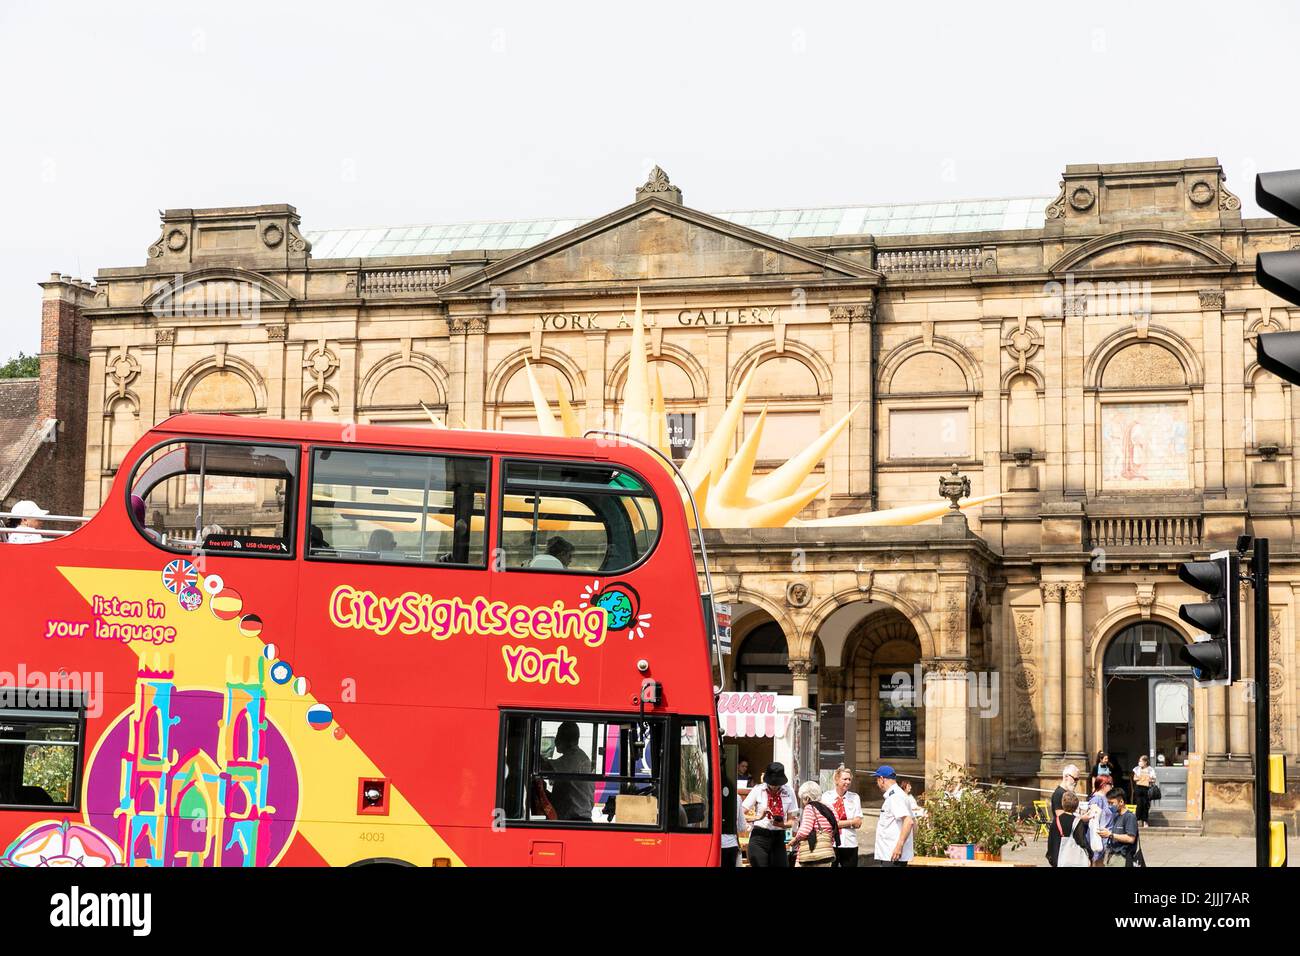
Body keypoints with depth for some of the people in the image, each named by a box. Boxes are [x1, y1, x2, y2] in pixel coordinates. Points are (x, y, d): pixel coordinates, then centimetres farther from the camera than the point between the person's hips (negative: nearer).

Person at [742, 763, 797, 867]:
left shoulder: (788, 792, 6)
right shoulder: (758, 791, -1)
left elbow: (791, 821, 9)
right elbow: (742, 815, -2)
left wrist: (783, 824, -13)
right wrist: (758, 817, -18)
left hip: (778, 838, 2)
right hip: (759, 837, -2)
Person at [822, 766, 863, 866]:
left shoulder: (854, 797, 10)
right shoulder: (827, 796, 2)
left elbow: (858, 823, 3)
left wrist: (839, 822, -8)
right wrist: (850, 822, -9)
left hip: (850, 843, 2)